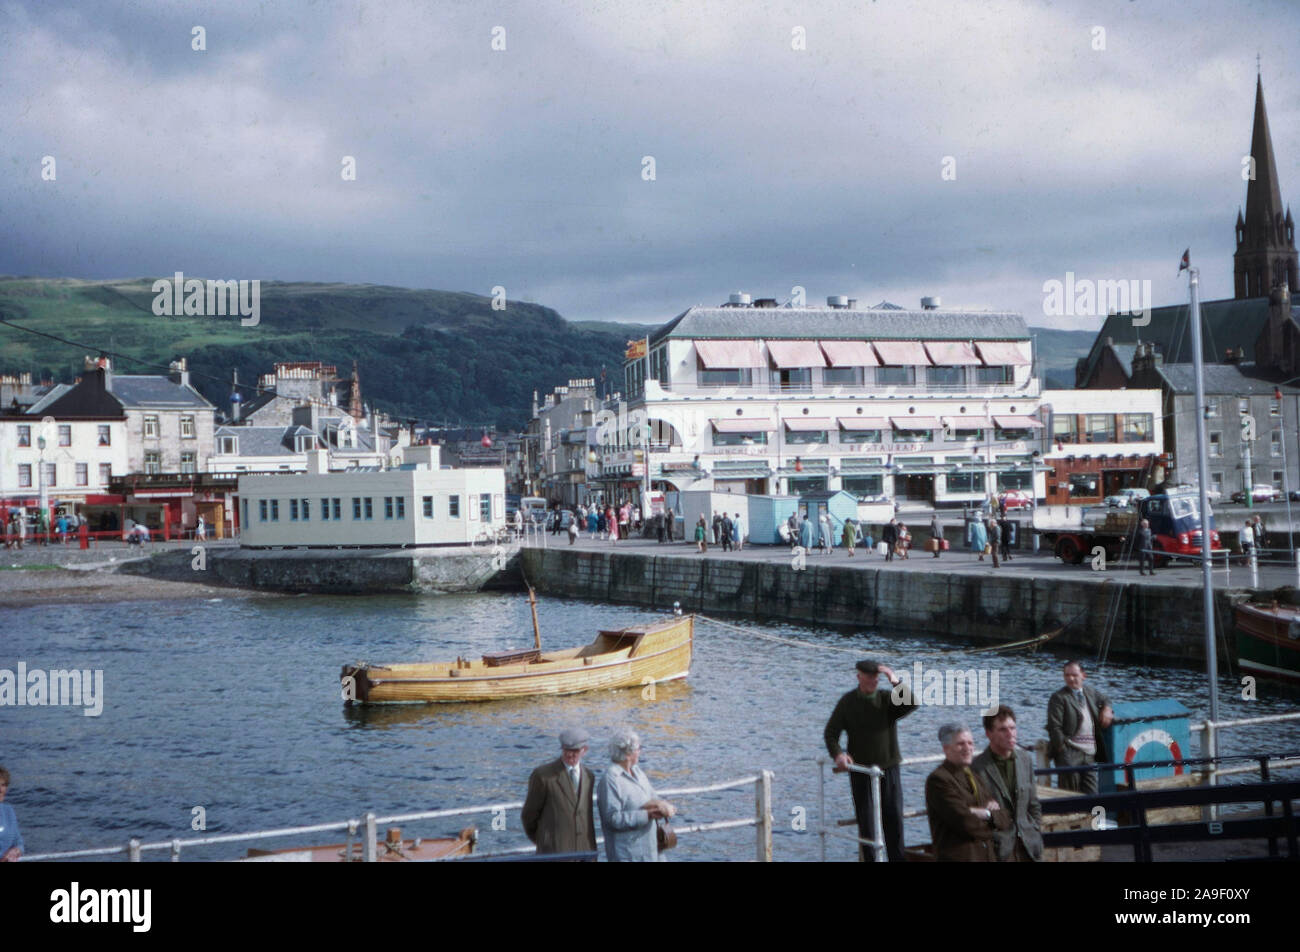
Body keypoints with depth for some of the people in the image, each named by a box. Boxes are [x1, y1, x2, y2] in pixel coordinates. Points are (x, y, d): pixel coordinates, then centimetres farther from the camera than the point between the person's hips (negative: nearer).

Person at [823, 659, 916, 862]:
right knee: (866, 821, 1)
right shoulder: (848, 702, 1)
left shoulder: (887, 698, 3)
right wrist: (838, 754, -18)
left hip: (888, 768, 1)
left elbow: (911, 705, -16)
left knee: (894, 818, 0)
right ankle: (869, 858, 7)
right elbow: (830, 733, 0)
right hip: (861, 769, -1)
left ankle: (897, 858, 7)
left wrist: (895, 681, -24)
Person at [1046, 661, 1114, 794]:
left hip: (1090, 754, 6)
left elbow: (1104, 700, 39)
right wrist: (1063, 750, -15)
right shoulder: (1059, 698, -2)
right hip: (1070, 753, -6)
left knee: (1091, 793, 3)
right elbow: (1054, 727, -9)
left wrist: (1106, 710, 15)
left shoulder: (1091, 693, 17)